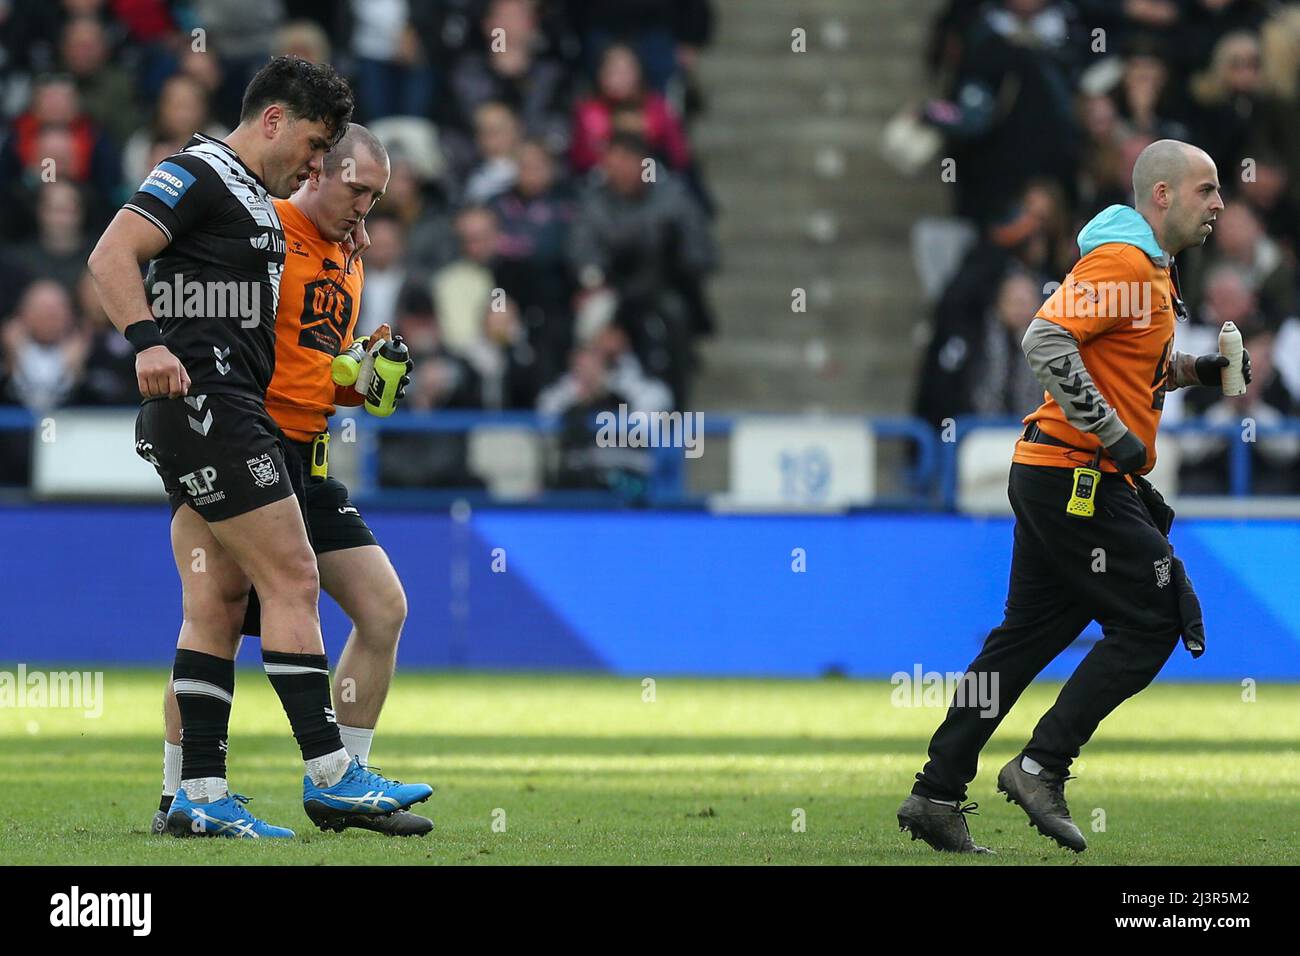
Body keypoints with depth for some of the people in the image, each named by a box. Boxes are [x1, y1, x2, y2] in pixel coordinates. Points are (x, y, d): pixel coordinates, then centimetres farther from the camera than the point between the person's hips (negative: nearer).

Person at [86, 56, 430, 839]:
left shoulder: (258, 200, 23)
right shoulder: (199, 174, -7)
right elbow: (111, 257, -17)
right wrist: (149, 341, -29)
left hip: (230, 413, 10)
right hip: (203, 401, -10)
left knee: (219, 605, 5)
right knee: (293, 581, -10)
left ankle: (201, 796, 4)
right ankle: (330, 774, -8)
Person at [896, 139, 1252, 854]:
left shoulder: (1149, 266, 18)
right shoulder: (1123, 260, -14)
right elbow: (1046, 341, -25)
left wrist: (1193, 369, 12)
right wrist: (1116, 437, -23)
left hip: (1051, 475, 10)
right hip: (1078, 479, -10)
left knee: (1028, 634, 11)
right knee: (1153, 620, -7)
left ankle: (937, 794, 12)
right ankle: (1041, 768, -5)